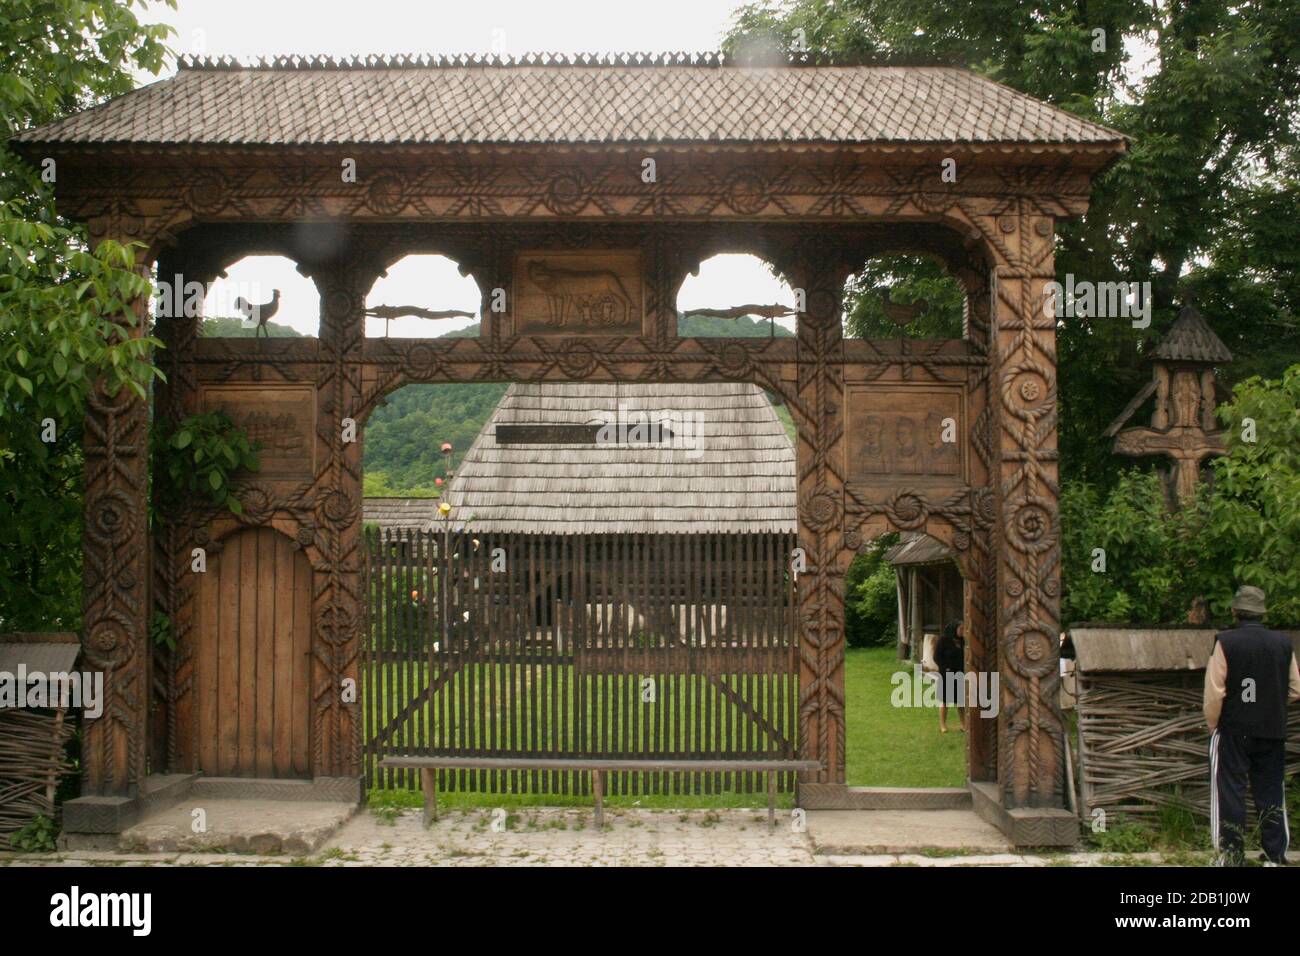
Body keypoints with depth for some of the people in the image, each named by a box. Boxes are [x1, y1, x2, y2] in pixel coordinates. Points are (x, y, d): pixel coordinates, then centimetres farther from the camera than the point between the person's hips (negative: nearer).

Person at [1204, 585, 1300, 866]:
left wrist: (1212, 724, 1)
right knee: (1271, 792, 12)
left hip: (1233, 730, -3)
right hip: (1273, 733, 3)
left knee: (1230, 792, 4)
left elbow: (1214, 691, -13)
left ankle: (1232, 856, 6)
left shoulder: (1226, 642, -12)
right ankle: (1275, 855, 15)